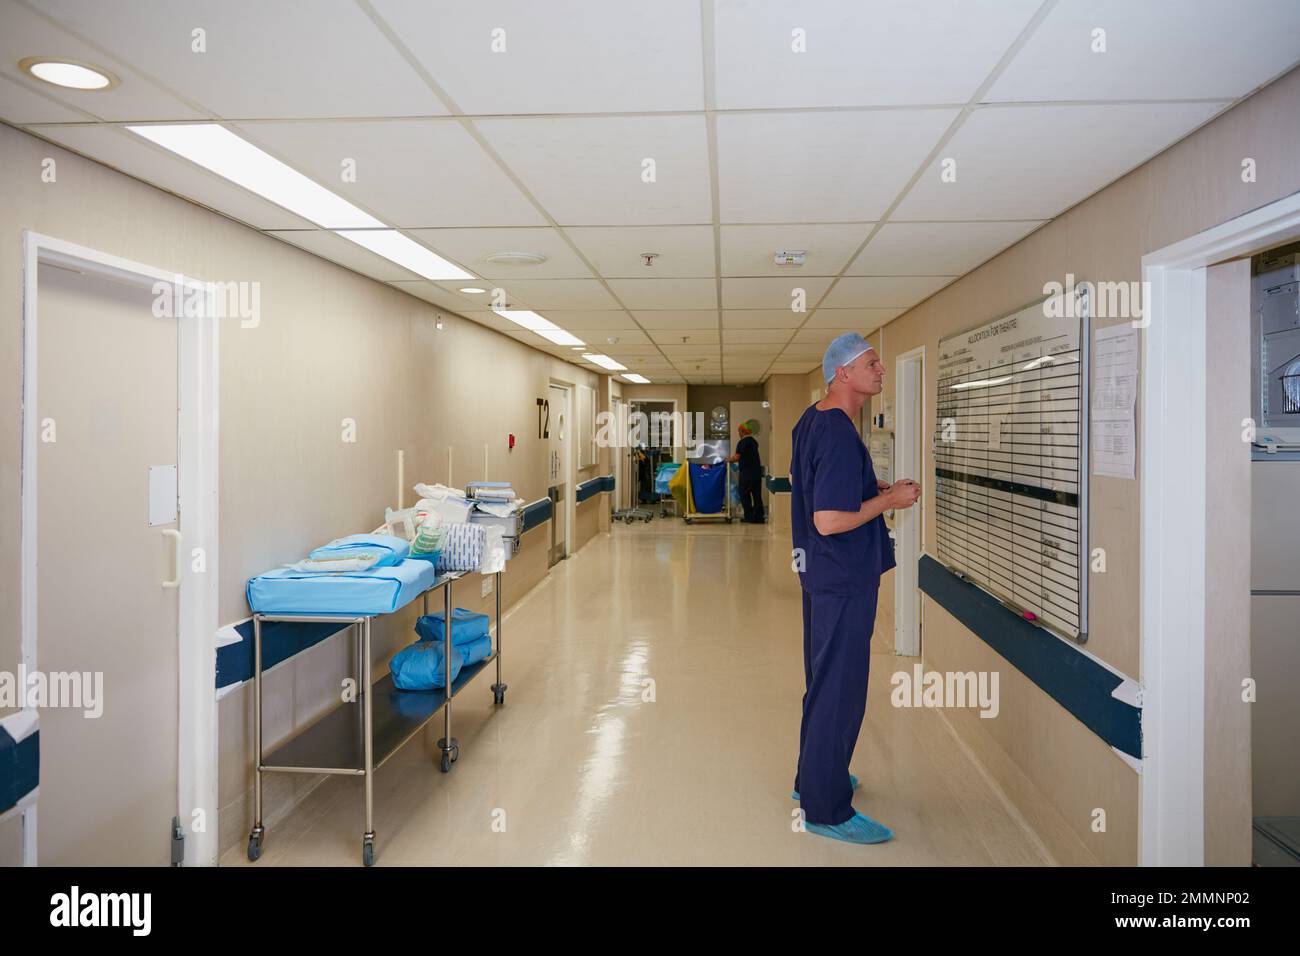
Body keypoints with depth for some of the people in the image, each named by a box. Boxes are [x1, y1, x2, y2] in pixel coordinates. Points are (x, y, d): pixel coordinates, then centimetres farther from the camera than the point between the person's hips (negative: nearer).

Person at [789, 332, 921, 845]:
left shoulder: (812, 421, 9)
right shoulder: (838, 434, -24)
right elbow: (829, 521, -29)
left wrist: (874, 488, 11)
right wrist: (890, 499, -16)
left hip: (823, 571, 11)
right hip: (844, 576, -11)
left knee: (824, 679, 21)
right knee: (839, 690, -1)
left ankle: (814, 776, 37)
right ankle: (826, 808, 11)